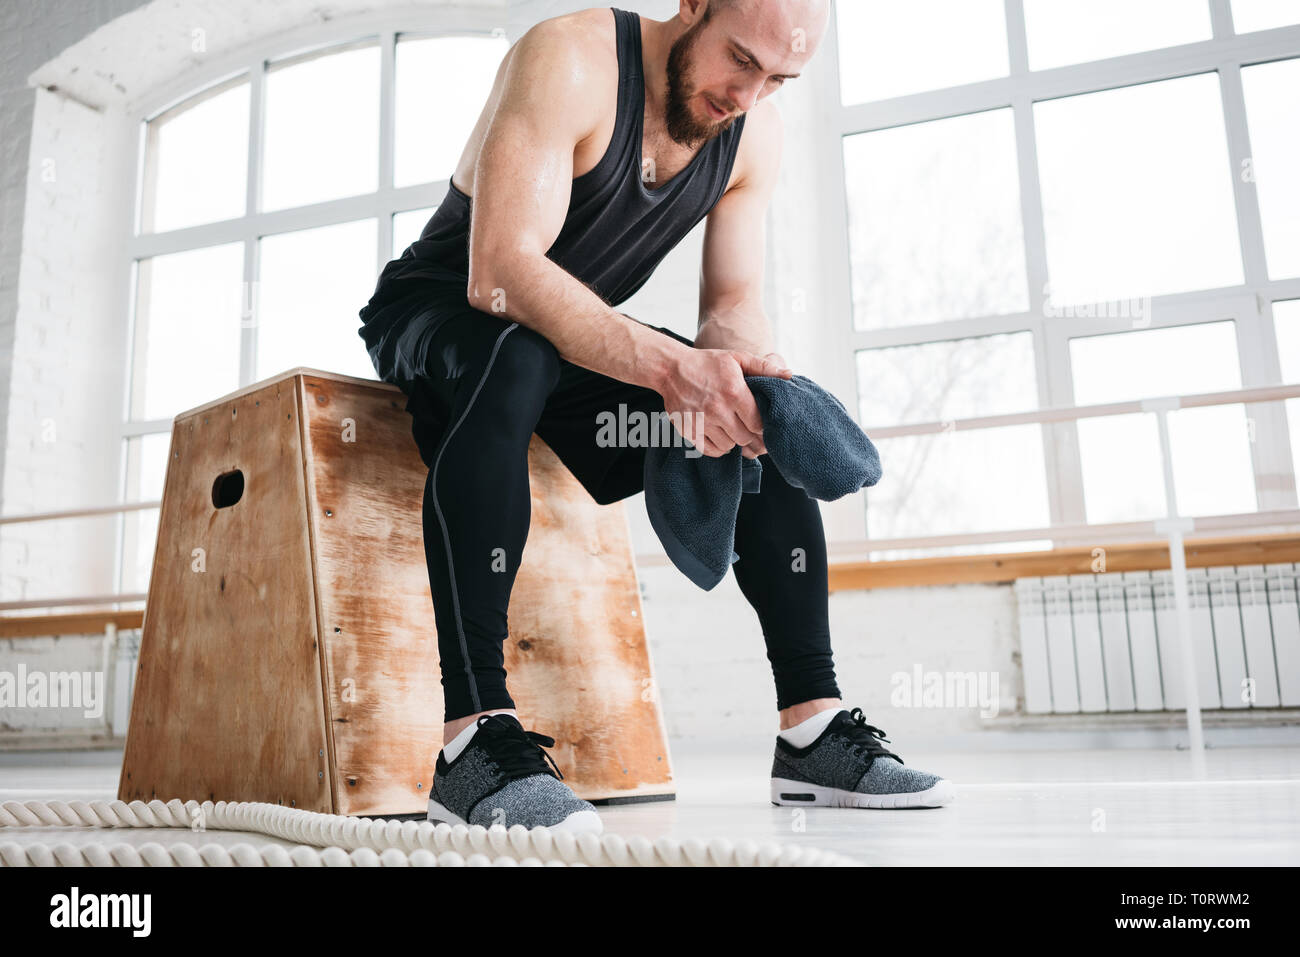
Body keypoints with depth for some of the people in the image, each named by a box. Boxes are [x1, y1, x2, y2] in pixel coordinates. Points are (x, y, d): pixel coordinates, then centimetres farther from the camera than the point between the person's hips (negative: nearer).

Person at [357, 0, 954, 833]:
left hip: (582, 343, 6)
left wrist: (737, 360, -29)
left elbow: (734, 302, -5)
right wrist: (672, 364, -46)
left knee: (770, 406, -10)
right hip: (435, 315, -5)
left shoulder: (756, 132, -3)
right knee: (514, 357, -40)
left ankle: (812, 729, -10)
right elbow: (500, 272, -35)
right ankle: (476, 736, -41)